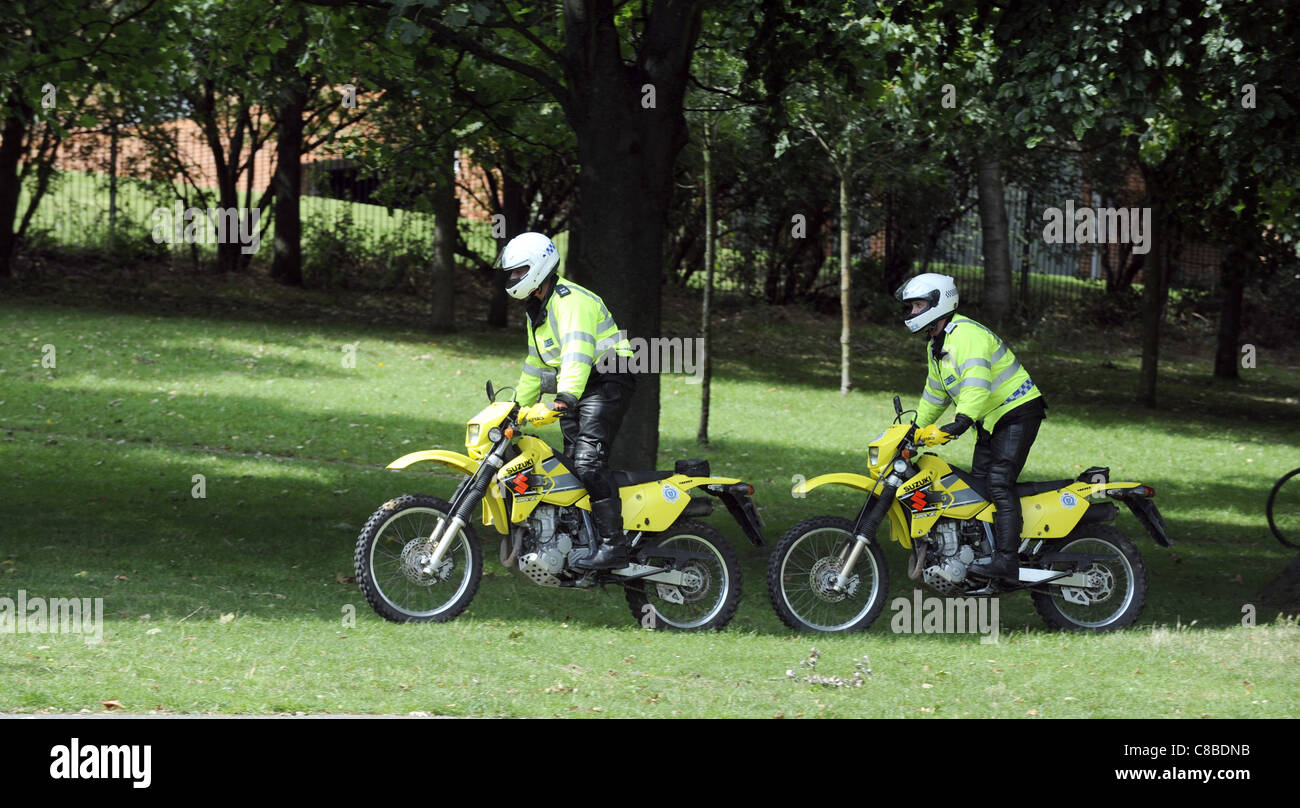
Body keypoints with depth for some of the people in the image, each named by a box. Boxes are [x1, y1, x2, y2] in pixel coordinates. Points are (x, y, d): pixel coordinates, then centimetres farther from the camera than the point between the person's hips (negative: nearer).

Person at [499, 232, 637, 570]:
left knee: (589, 460, -22)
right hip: (578, 390, 10)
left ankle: (613, 546, -28)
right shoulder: (538, 311, 20)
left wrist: (563, 400, -41)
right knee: (573, 464, 2)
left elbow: (577, 354, -30)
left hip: (607, 380, -10)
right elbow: (535, 365, 30)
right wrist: (518, 408, 28)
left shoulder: (571, 300, -15)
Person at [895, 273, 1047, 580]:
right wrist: (915, 430, 21)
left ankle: (1007, 558, -30)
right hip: (991, 422, 11)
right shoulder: (936, 347, 15)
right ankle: (980, 553, 9)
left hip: (1017, 411, -11)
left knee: (999, 482, -22)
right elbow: (934, 395, 27)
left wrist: (959, 423, -44)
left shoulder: (966, 334, -20)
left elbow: (976, 384, -34)